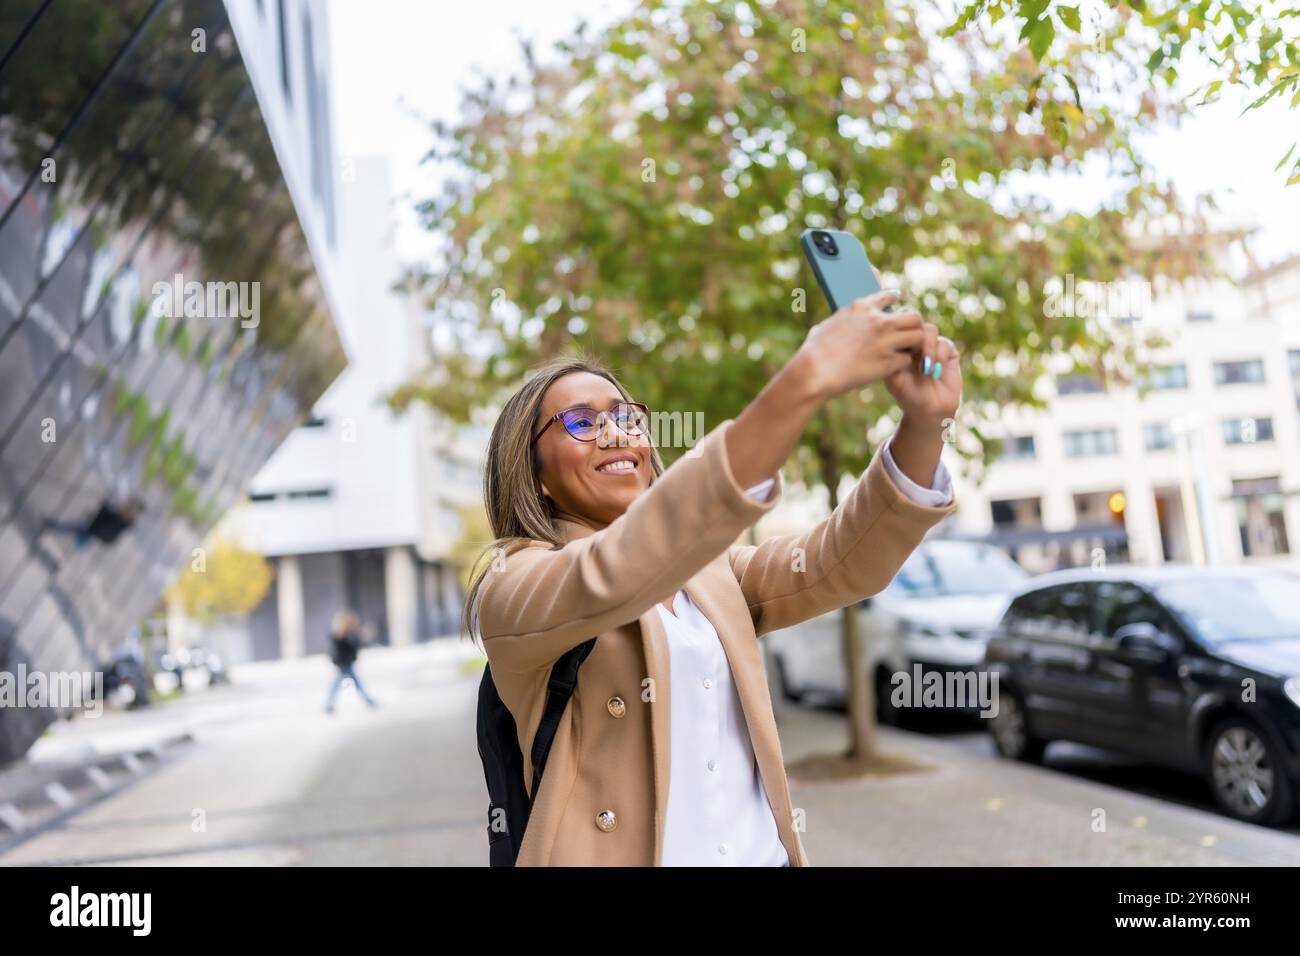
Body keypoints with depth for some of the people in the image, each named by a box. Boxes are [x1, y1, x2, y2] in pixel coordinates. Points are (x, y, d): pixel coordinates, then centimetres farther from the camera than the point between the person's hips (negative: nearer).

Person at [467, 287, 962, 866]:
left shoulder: (707, 566, 7)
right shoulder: (510, 585, -11)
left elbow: (843, 563, -6)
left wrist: (924, 422, -24)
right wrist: (806, 380, -38)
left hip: (768, 852, 5)